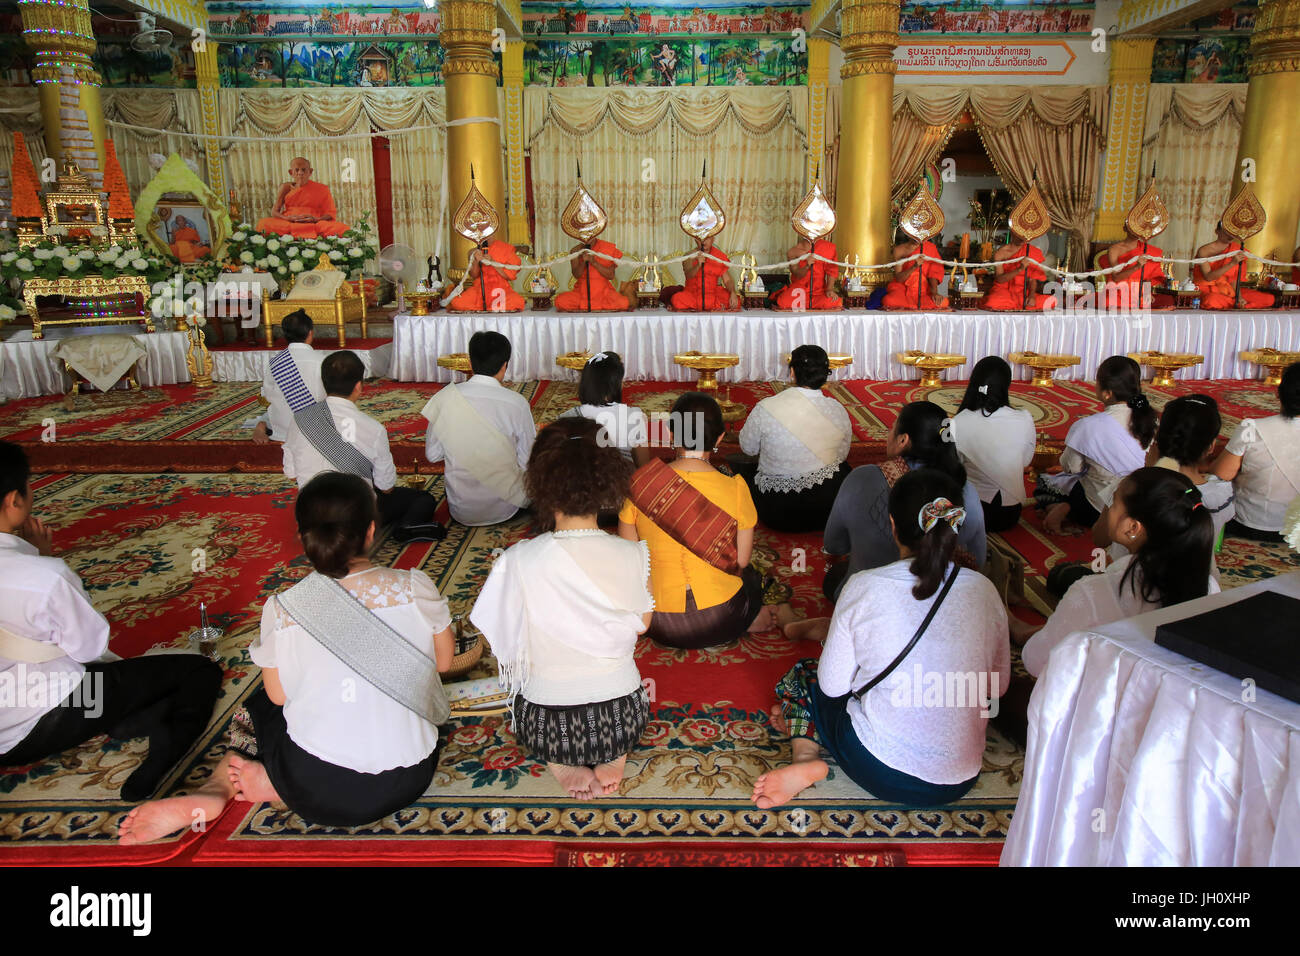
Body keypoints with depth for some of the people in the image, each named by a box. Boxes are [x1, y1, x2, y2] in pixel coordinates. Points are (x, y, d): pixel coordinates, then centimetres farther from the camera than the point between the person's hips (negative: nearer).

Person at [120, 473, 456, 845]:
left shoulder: (282, 610, -12)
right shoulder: (413, 587, -13)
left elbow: (279, 693, 2)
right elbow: (444, 660, 3)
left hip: (316, 788, -1)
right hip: (407, 782, 1)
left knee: (263, 703, 31)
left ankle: (216, 789, 6)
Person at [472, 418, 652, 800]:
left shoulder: (518, 562, -21)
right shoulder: (633, 556, -15)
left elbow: (502, 644, -10)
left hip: (546, 727, -1)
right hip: (622, 721, 1)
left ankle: (560, 763, 10)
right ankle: (613, 758, 11)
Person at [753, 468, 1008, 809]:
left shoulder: (864, 586, -13)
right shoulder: (984, 591, -5)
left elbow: (833, 685, -4)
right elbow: (997, 686, 7)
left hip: (879, 770, -4)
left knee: (802, 674, 22)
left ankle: (806, 756, 1)